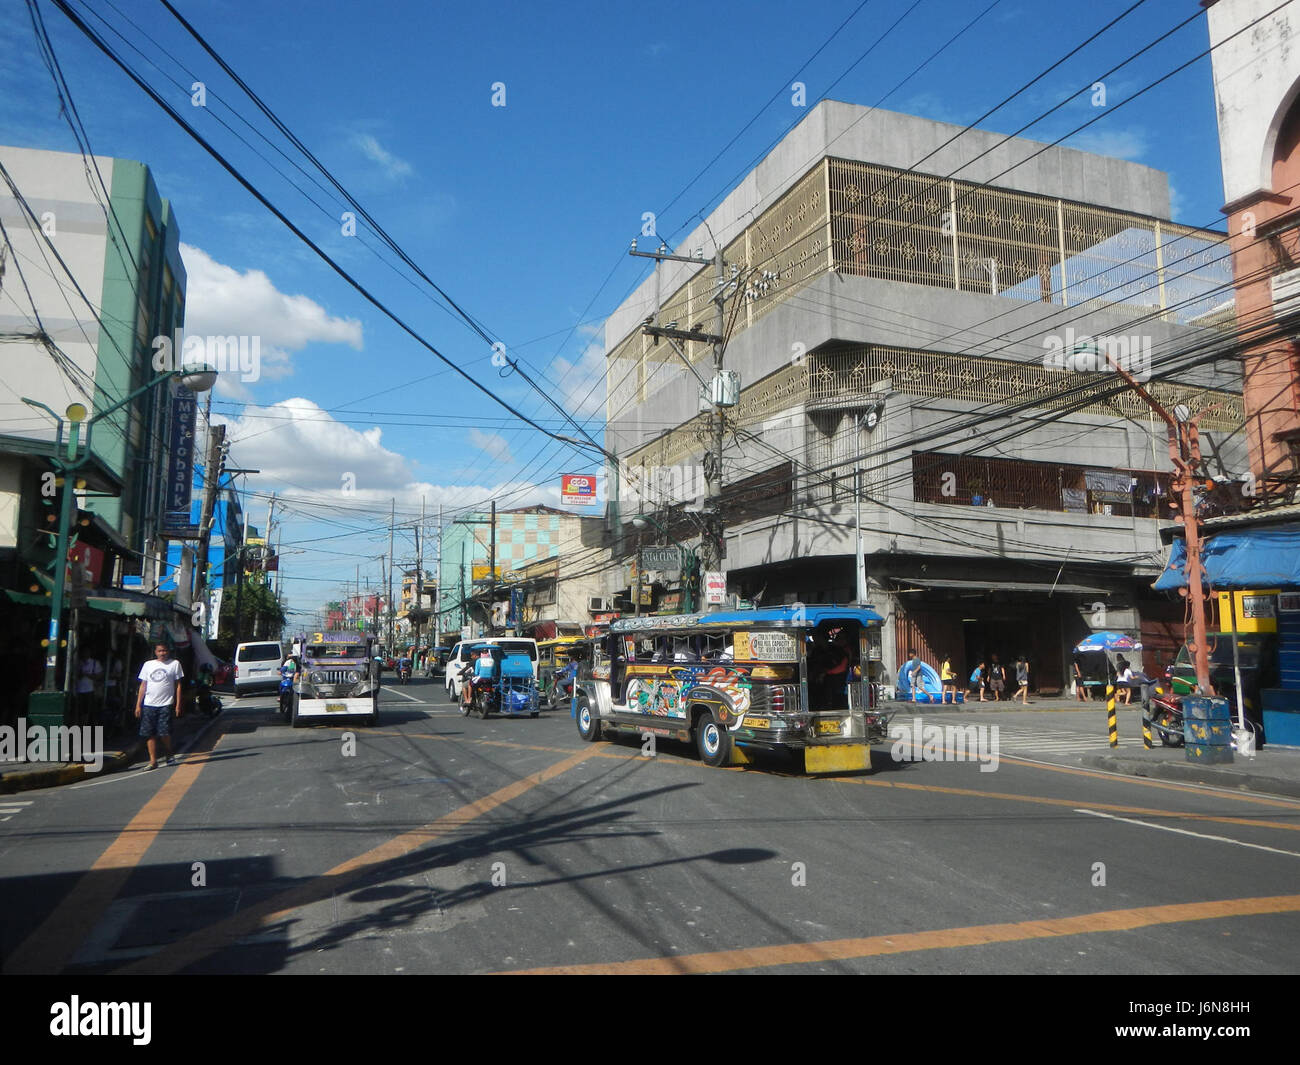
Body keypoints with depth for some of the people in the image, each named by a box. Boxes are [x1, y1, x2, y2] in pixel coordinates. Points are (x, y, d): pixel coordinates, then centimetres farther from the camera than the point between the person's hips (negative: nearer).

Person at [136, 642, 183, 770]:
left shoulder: (174, 664, 5)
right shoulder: (148, 665, 12)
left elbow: (178, 685, 5)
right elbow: (143, 685, 13)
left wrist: (178, 705, -1)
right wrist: (138, 705, 6)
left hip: (166, 704, -3)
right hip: (149, 704, 3)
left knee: (164, 732, -9)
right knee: (150, 734, 1)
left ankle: (169, 756, 14)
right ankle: (153, 761, 8)